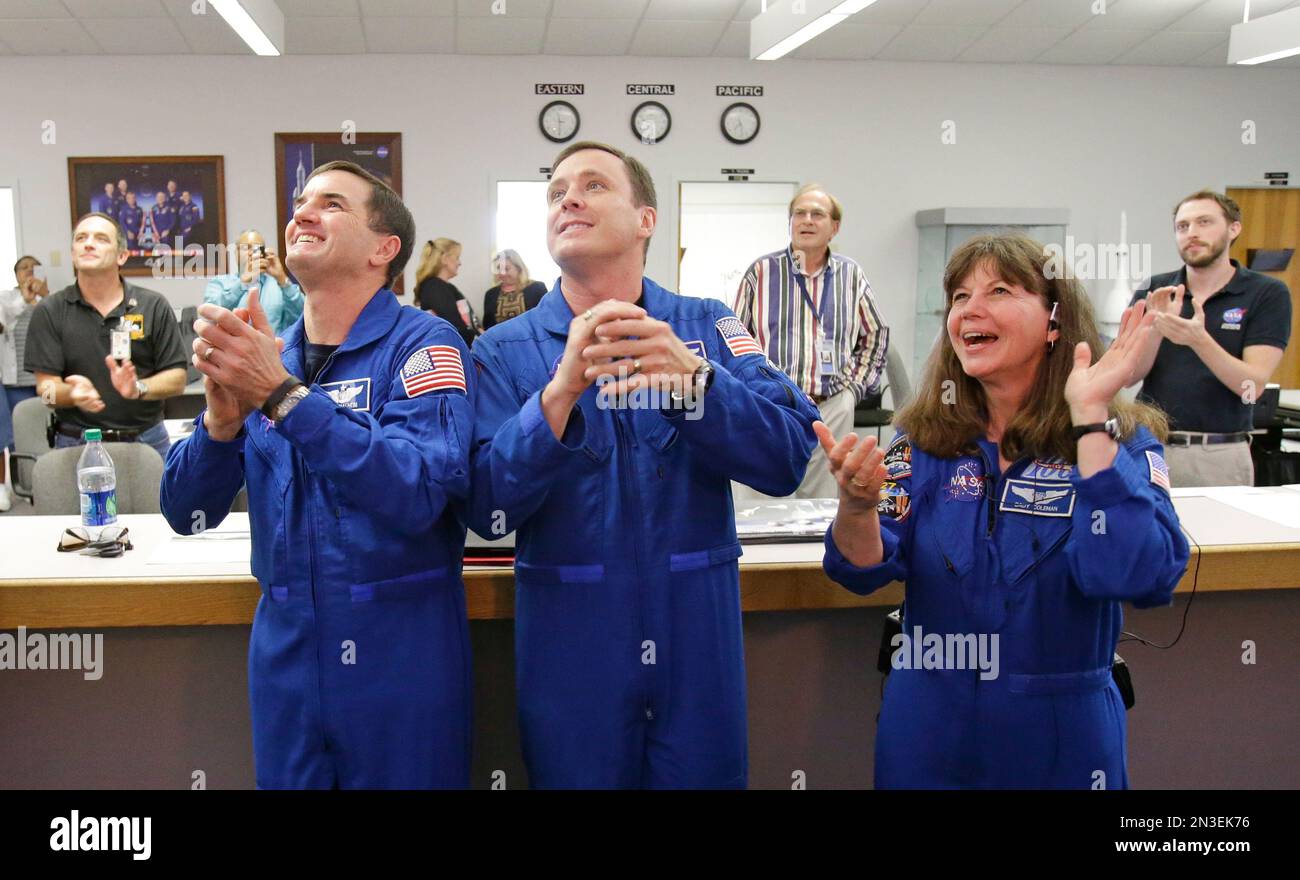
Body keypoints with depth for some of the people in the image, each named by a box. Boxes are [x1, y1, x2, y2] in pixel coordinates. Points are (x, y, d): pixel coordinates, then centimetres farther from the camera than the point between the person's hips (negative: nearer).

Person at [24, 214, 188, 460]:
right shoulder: (49, 313, 2)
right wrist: (73, 393, -24)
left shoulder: (154, 307, 2)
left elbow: (177, 379, 0)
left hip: (148, 439, 0)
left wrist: (138, 388, -19)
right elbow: (46, 387, -2)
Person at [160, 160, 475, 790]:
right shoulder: (262, 356, 5)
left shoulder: (422, 345, -9)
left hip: (400, 648, -4)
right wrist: (223, 415, -17)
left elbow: (420, 493, -24)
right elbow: (187, 513, 1)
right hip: (284, 645, 4)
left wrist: (285, 395, -28)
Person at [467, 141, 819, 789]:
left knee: (703, 773, 13)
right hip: (569, 638, 0)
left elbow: (789, 458, -10)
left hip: (696, 634, 1)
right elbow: (486, 508, -12)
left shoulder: (707, 327, 1)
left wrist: (693, 378, -25)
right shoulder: (506, 351, -1)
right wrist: (563, 389, -25)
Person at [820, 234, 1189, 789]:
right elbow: (866, 571, -11)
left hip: (1059, 734, -2)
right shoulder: (926, 440, -2)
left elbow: (1135, 576, -26)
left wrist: (1091, 415, -25)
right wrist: (857, 505, -31)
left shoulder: (1120, 441, -9)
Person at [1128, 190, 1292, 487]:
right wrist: (1156, 327, -19)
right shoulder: (1152, 292, 6)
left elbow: (1253, 385, -10)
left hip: (1220, 454, -2)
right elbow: (1128, 376, -2)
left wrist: (1199, 340, -25)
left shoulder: (1268, 294, -1)